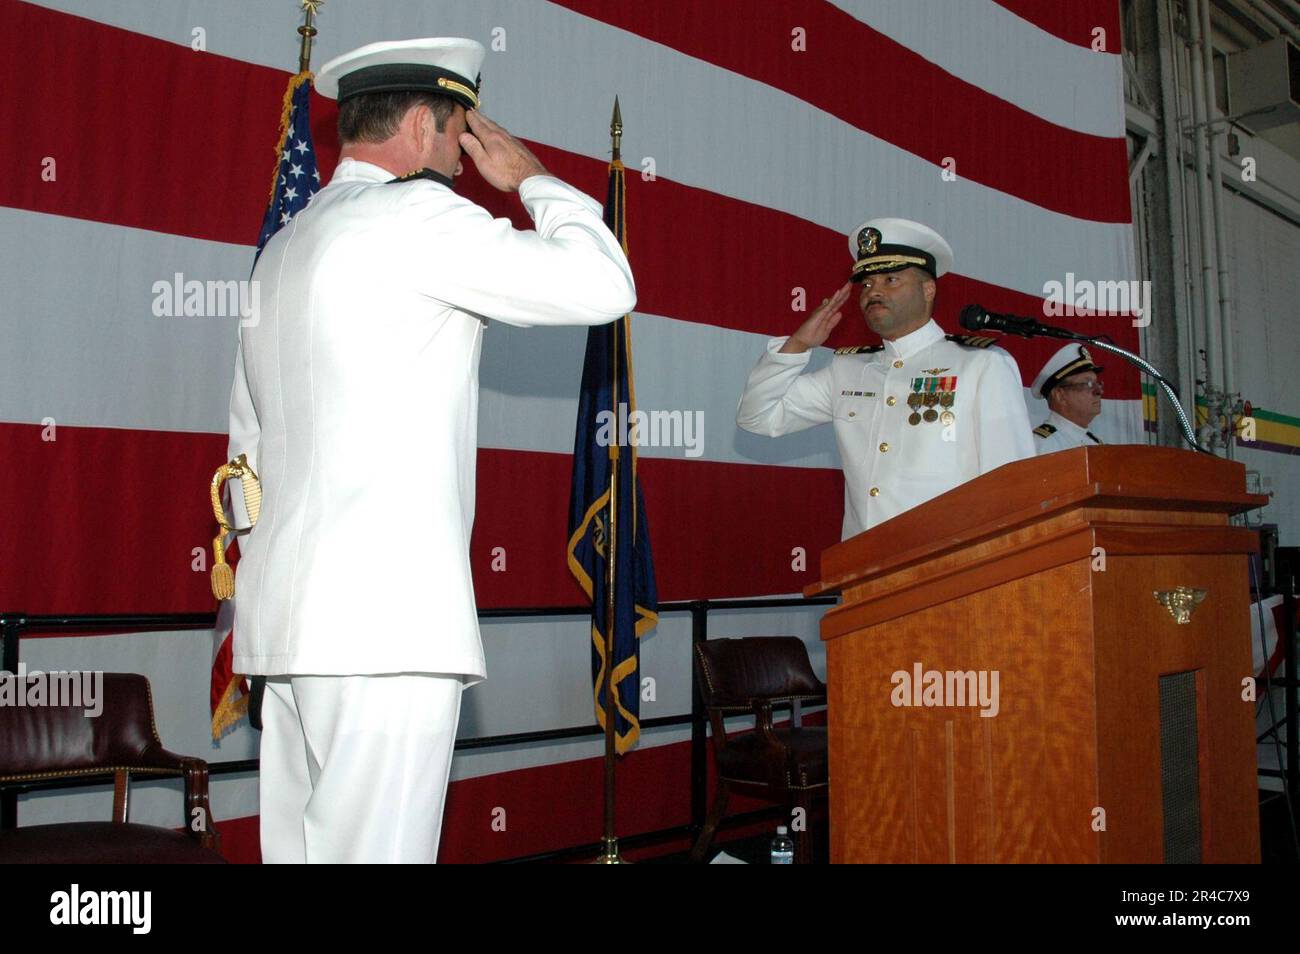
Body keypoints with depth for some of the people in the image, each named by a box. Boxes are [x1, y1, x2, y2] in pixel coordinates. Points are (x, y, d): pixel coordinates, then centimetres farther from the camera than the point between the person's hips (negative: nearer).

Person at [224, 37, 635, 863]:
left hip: (288, 613, 9)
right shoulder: (417, 214, -6)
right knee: (374, 848, -5)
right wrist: (532, 177, 8)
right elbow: (603, 286, -8)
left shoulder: (284, 247, 22)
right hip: (386, 615, -9)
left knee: (299, 849, 11)